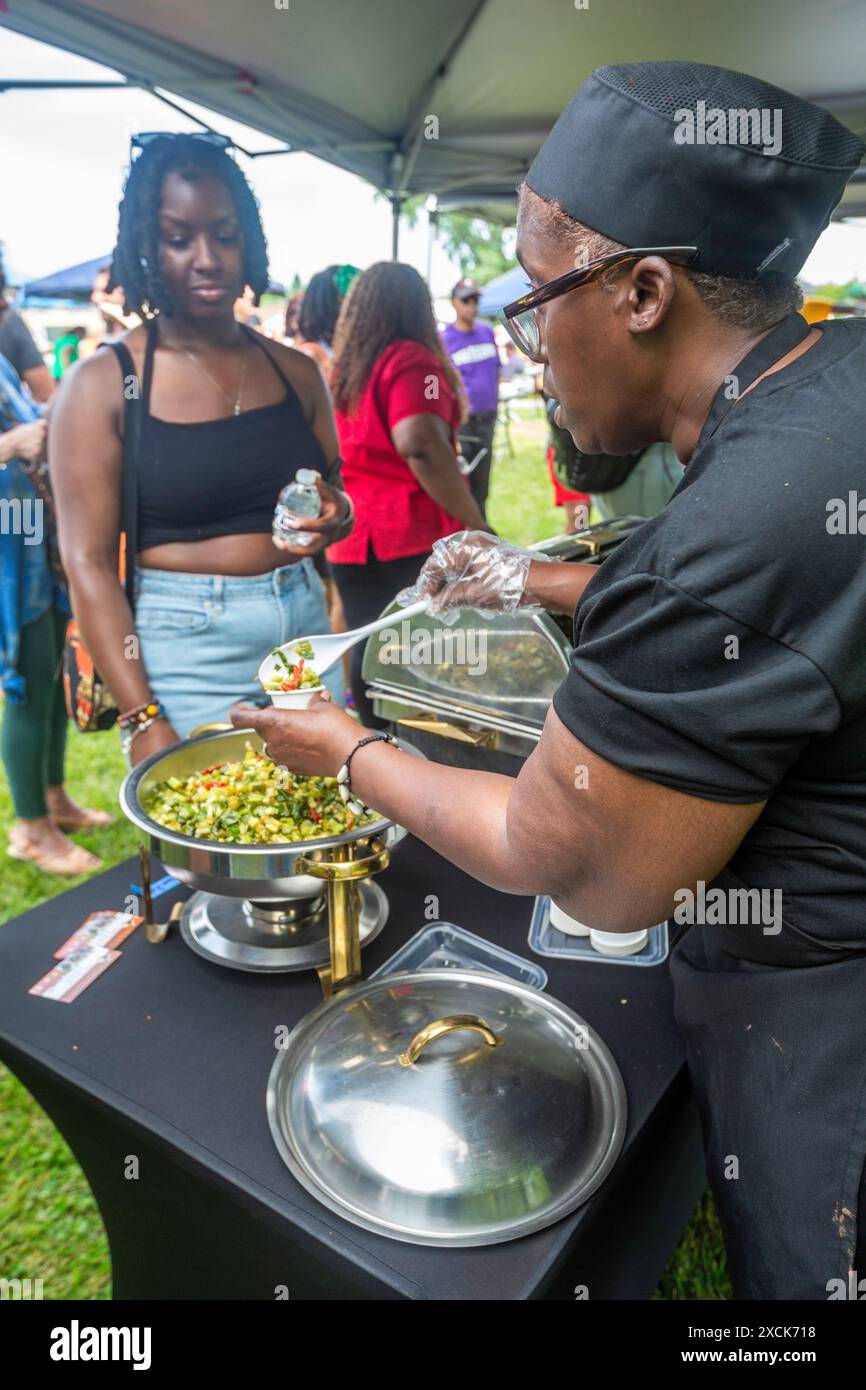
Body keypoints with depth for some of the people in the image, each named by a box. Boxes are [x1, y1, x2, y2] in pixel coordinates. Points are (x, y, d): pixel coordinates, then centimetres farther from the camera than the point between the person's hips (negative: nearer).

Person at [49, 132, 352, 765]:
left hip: (306, 625, 4)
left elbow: (338, 494, 19)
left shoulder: (295, 372, 7)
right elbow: (89, 564, -9)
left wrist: (336, 517, -7)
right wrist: (143, 720, -17)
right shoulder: (103, 384, -4)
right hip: (185, 650, -4)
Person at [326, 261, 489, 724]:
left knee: (367, 649, 12)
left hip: (349, 536, 7)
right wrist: (477, 525, -20)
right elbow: (421, 448, -23)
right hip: (416, 534, -6)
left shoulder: (340, 368, 12)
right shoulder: (412, 361, -9)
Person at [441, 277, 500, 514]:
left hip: (487, 420, 5)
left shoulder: (487, 332, 9)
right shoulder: (443, 339, -5)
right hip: (461, 422, -5)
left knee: (481, 483, 11)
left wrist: (495, 407, 15)